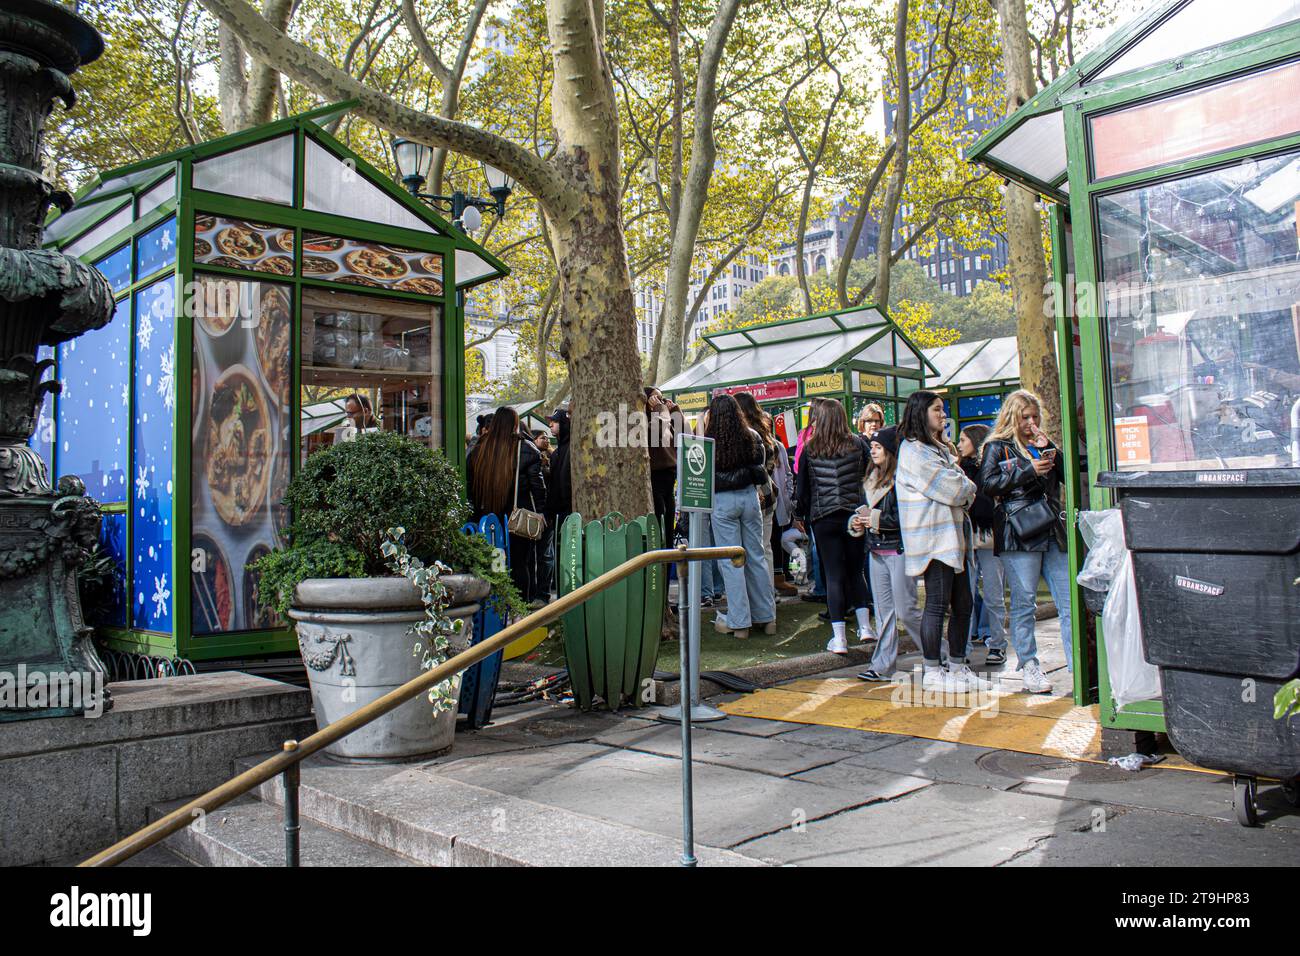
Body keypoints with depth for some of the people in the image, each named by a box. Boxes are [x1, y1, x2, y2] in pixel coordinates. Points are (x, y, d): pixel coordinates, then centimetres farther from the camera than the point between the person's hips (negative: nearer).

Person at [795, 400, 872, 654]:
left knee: (834, 576, 3)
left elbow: (803, 486, 5)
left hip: (824, 518, -1)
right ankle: (864, 626, 12)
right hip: (855, 516, 1)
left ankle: (838, 638, 0)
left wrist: (801, 514, 17)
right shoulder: (858, 444, 0)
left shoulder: (809, 449, -2)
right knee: (856, 572, 17)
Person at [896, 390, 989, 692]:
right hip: (933, 537, -10)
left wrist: (962, 487, -2)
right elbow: (953, 489, -14)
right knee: (937, 604, -6)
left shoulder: (939, 448, 22)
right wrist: (969, 488, 5)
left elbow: (961, 488, 18)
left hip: (952, 535, 10)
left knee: (963, 603, 11)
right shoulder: (913, 450, -10)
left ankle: (957, 667, 20)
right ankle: (932, 672, 3)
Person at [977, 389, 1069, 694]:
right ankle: (1029, 666, 7)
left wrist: (1049, 451, 1)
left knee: (1070, 600, 0)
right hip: (1018, 535, -5)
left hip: (1052, 531, 5)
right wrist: (1029, 470, -12)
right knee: (1024, 602, -1)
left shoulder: (1043, 444, 21)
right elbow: (987, 484, -9)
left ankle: (1077, 663, 4)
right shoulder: (997, 447, 5)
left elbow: (1068, 476, 15)